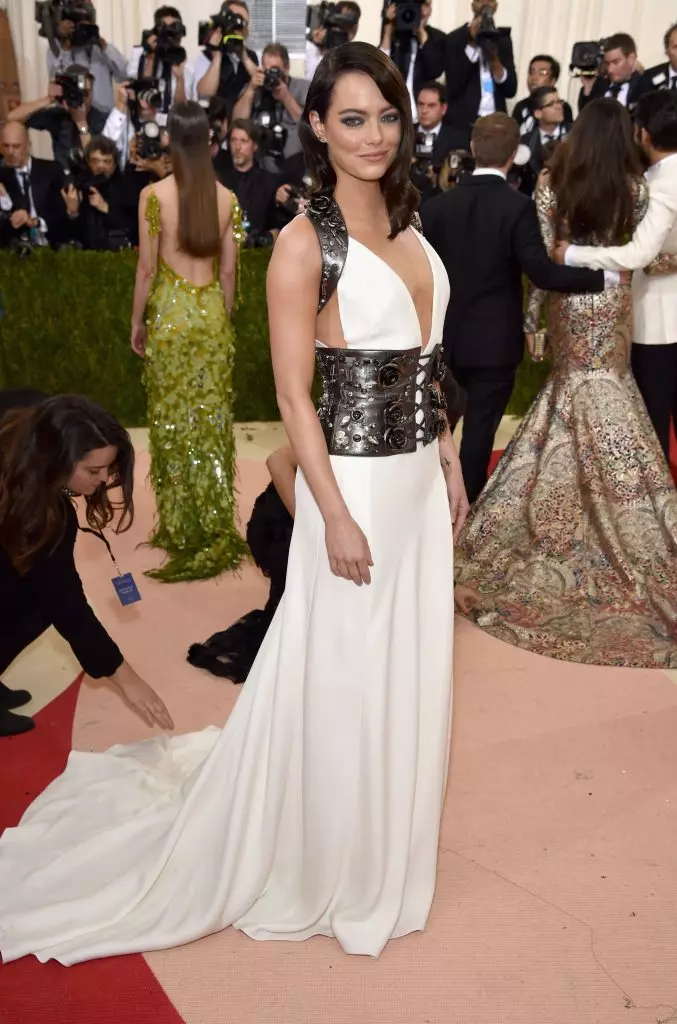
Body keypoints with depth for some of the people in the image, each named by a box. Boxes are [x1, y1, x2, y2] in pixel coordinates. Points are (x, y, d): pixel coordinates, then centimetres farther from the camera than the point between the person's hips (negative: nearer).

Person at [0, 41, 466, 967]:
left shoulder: (407, 227, 10)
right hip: (356, 484, -7)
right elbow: (294, 396, -15)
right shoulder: (306, 243, -12)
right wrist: (335, 518, -17)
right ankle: (335, 864, 34)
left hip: (422, 480, 8)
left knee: (409, 672, 19)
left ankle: (386, 839, 44)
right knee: (344, 679, 8)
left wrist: (450, 464, 12)